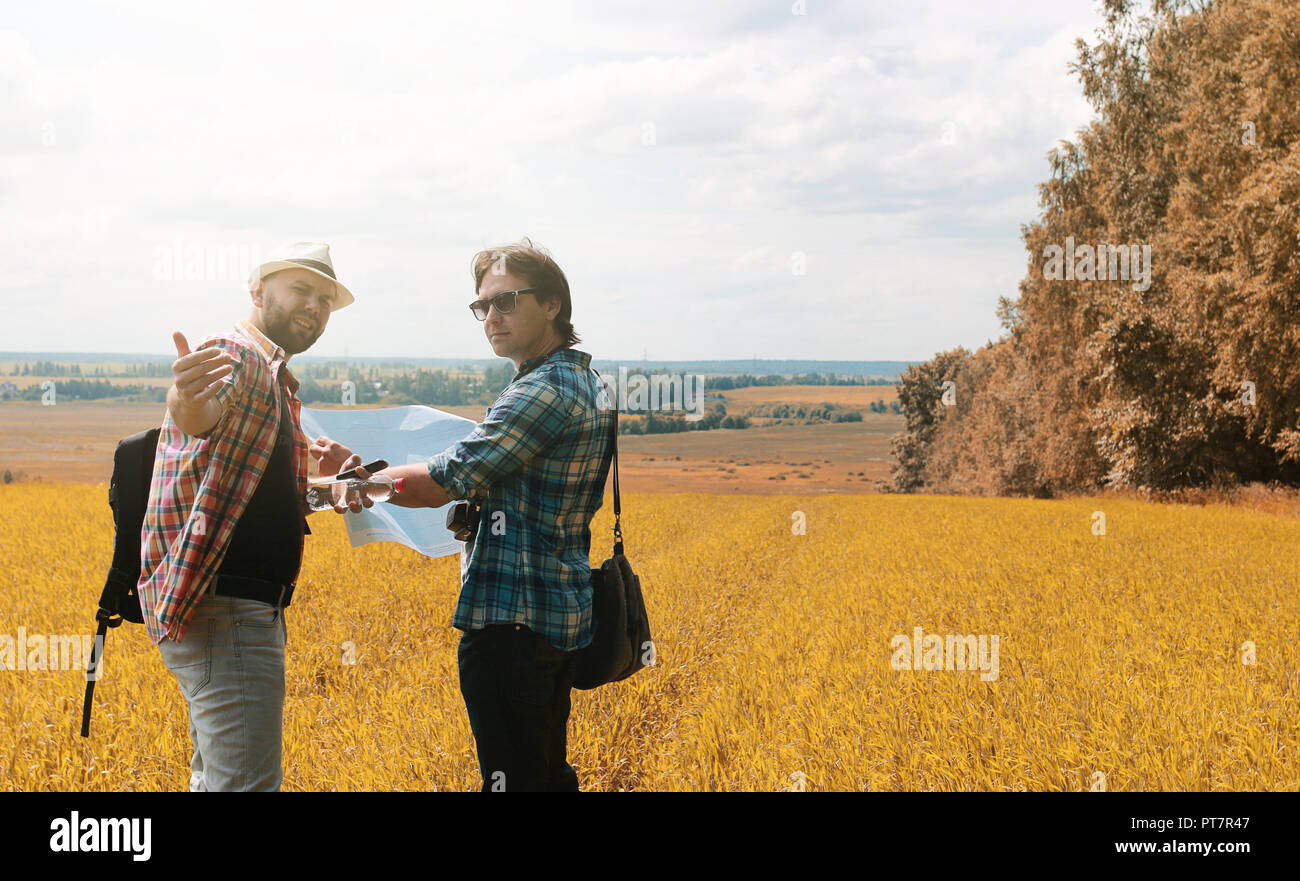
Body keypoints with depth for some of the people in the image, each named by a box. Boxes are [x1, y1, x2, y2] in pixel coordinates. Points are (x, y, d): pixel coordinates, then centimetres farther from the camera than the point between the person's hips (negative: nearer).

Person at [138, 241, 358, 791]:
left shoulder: (273, 377, 21)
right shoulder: (235, 356, -11)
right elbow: (205, 415, -36)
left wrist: (324, 485, 17)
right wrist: (186, 402, -57)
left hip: (249, 611, 11)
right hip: (222, 610, -11)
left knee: (217, 778, 20)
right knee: (247, 784, -14)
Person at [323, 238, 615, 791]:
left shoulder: (543, 392, -18)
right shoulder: (589, 385, 14)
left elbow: (440, 484, -17)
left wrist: (361, 479, -3)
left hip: (513, 622, -10)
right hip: (561, 616, 10)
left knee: (514, 776, -6)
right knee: (548, 774, 18)